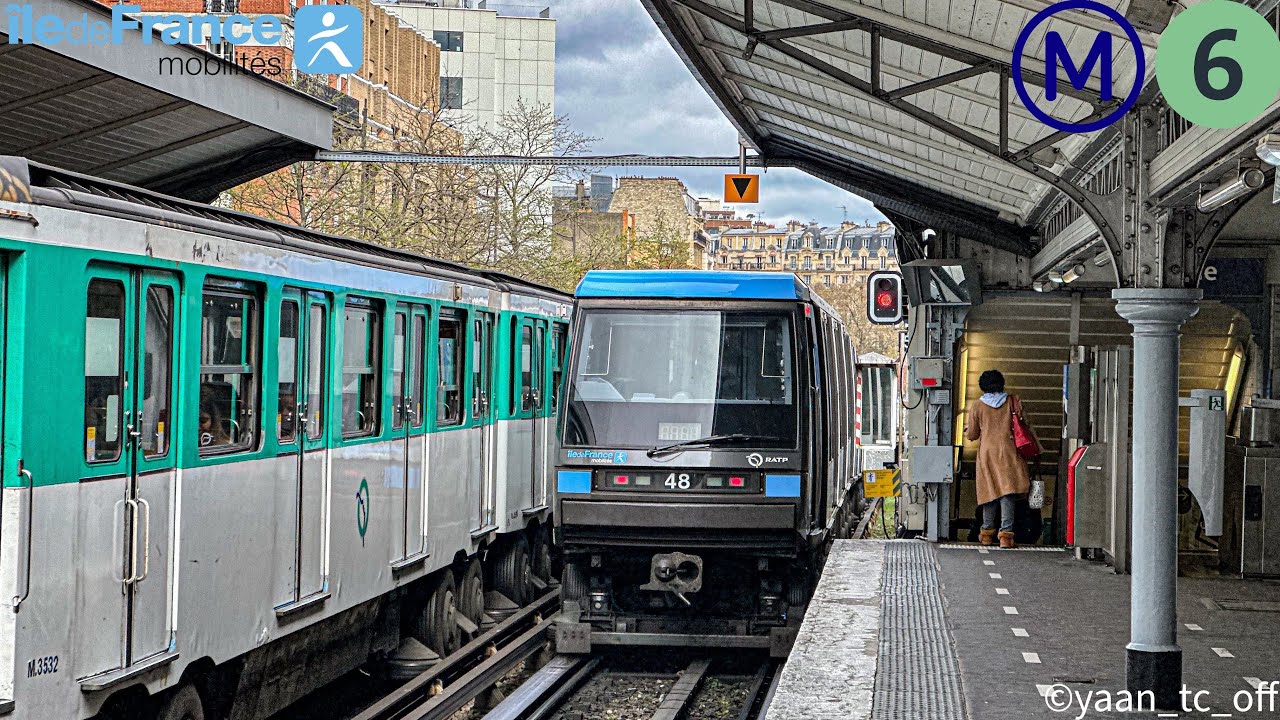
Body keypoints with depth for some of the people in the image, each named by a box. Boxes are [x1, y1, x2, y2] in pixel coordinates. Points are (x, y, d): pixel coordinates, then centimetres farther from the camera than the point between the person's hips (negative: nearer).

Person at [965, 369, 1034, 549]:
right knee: (1007, 493, -5)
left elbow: (972, 435, 5)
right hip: (1008, 451, -1)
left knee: (990, 491, 12)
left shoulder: (977, 406, 1)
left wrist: (967, 428, 26)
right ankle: (1006, 534, -14)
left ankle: (987, 533, 20)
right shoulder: (1012, 401, 1)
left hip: (987, 452, 1)